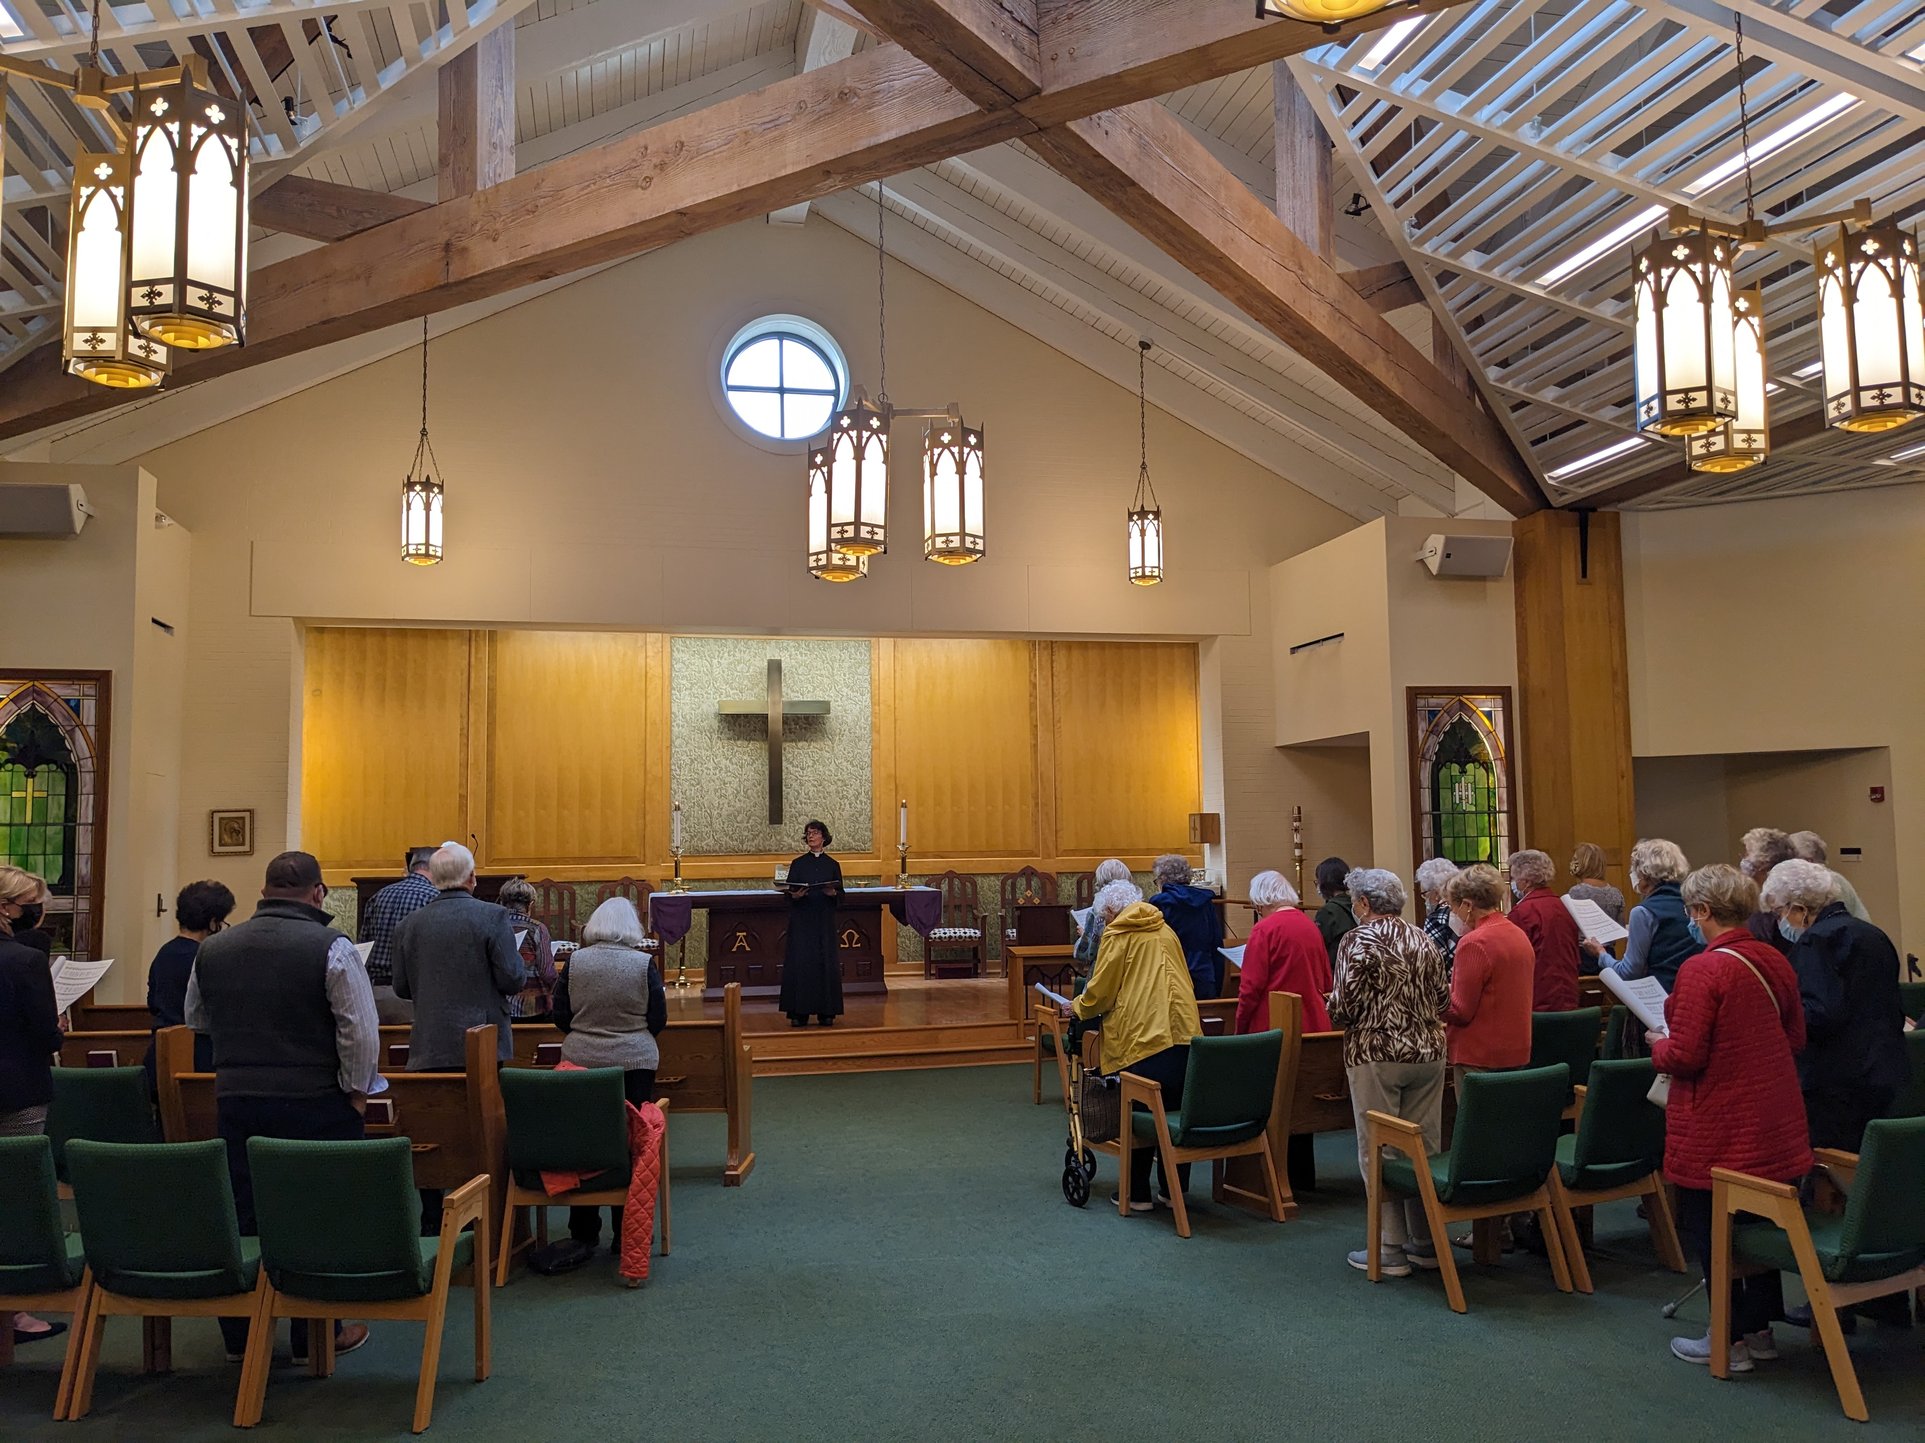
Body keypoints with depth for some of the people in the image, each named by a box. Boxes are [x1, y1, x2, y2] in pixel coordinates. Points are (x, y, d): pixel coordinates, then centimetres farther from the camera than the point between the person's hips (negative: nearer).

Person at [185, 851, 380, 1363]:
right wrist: (358, 1091, -3)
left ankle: (238, 1335, 24)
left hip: (236, 1101, 5)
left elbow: (196, 1020, 20)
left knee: (241, 1212, 13)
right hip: (314, 1103, -4)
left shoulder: (213, 949, 5)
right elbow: (361, 1031, -14)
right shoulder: (331, 948, -12)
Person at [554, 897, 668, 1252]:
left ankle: (583, 1232, 19)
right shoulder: (644, 963, -8)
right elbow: (658, 1021, -5)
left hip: (581, 1061, 2)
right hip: (635, 1062, -2)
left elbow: (560, 1017, 1)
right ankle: (627, 1231, 12)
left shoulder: (574, 962, -4)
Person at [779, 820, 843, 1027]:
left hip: (825, 921, 1)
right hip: (801, 920, -1)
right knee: (800, 963, -5)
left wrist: (833, 893, -14)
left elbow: (841, 893, 7)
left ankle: (826, 1012, 7)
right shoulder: (797, 864, 5)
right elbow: (790, 893, 4)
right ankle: (799, 1013, 0)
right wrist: (796, 895, -17)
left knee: (826, 963, 0)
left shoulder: (833, 865, 7)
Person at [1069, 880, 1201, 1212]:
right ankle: (1174, 1188, 16)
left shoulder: (1118, 935, 0)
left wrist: (1079, 1007, 18)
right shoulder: (1165, 931, 17)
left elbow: (1101, 991, -1)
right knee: (1176, 1114, 10)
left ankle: (1137, 1194, 8)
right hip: (1183, 1031, 6)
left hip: (1142, 1037, -6)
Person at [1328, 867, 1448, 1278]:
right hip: (1427, 1052, 6)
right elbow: (1443, 998, 9)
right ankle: (1426, 1242, 19)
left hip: (1376, 1055, -6)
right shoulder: (1423, 940, 8)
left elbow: (1344, 1005, -14)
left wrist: (1331, 1008, 7)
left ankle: (1391, 1250, 5)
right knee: (1425, 1147, 11)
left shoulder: (1358, 941, -10)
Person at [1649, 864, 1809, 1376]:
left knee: (1709, 1229, 7)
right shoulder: (1775, 961, 2)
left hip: (1718, 1132, -8)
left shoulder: (1702, 970, -22)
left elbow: (1684, 1057, -22)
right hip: (1775, 1123, 8)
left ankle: (1729, 1340, 17)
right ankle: (1760, 1328, 31)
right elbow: (1795, 1038, 14)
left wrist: (1659, 1045, -2)